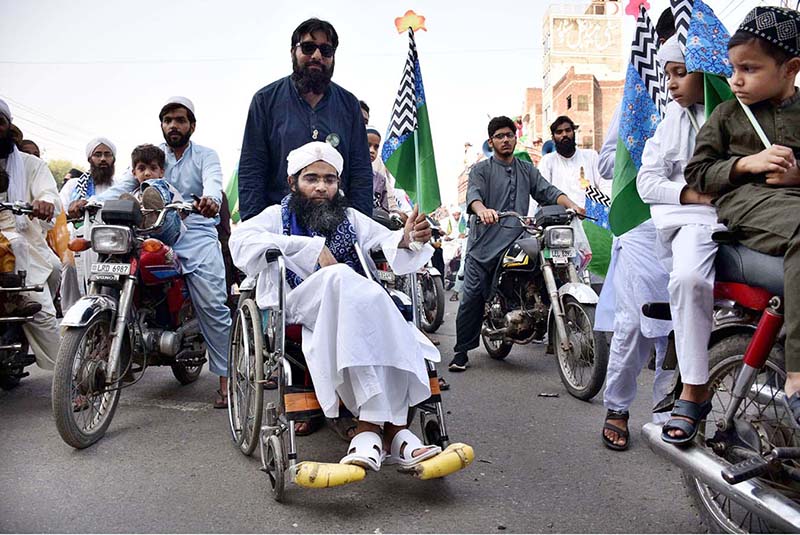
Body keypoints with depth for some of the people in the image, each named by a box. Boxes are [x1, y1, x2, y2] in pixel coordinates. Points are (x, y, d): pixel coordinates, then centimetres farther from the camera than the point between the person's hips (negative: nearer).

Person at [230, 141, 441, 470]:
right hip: (295, 307, -3)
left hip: (352, 312, 3)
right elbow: (241, 239, -8)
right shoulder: (279, 215, 14)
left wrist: (407, 238, -19)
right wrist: (313, 247, -12)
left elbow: (386, 240, 7)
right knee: (342, 275, -34)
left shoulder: (350, 217, 24)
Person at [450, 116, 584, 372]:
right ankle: (462, 351, 0)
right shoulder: (481, 169, 7)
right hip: (484, 244, -4)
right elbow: (473, 194, -13)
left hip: (516, 244, 4)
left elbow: (547, 191, 8)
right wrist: (482, 210, -37)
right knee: (472, 298, -6)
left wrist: (571, 205, -12)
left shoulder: (527, 170, 22)